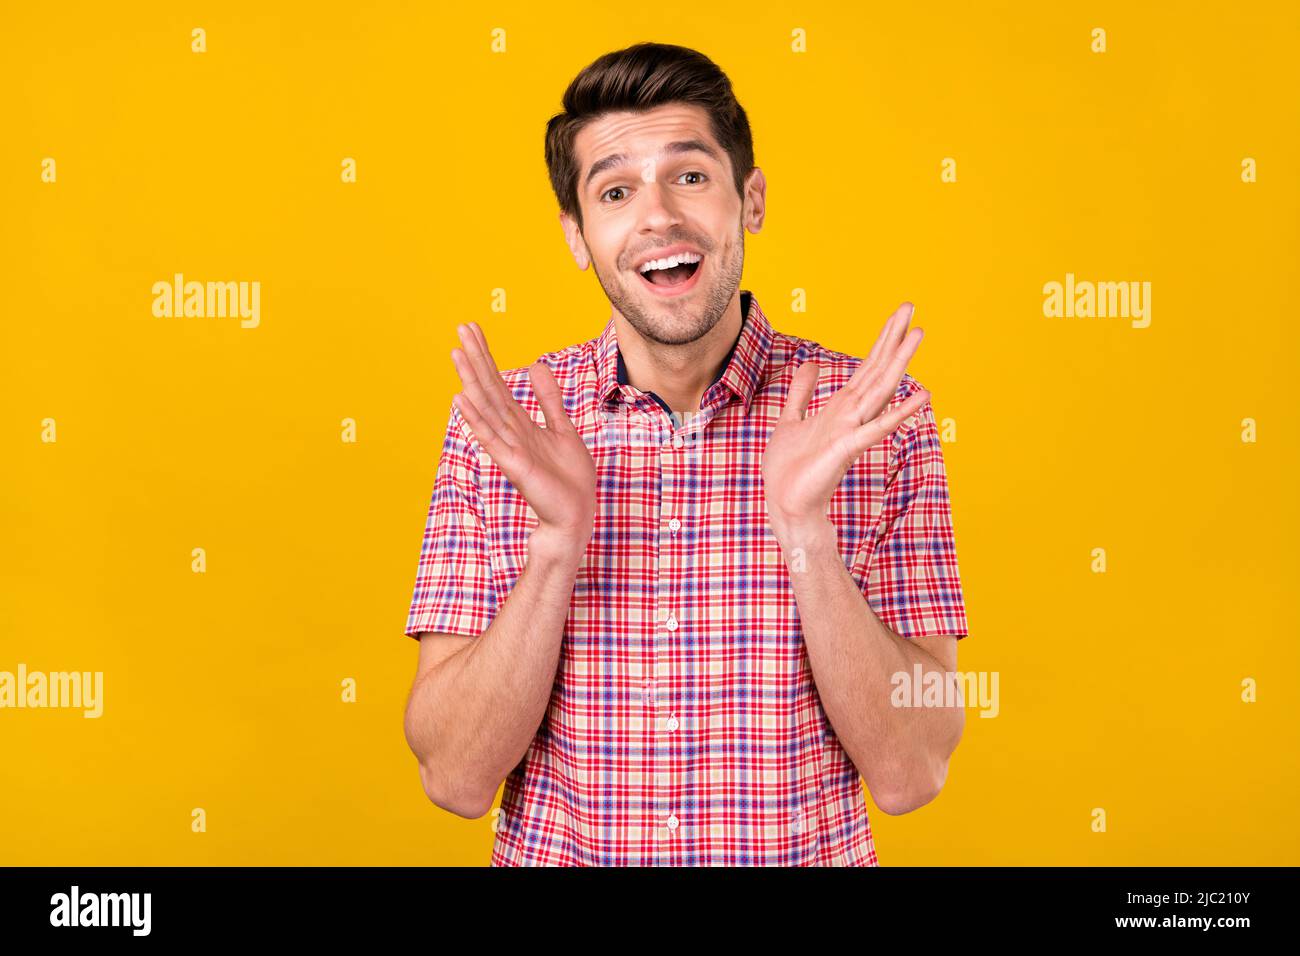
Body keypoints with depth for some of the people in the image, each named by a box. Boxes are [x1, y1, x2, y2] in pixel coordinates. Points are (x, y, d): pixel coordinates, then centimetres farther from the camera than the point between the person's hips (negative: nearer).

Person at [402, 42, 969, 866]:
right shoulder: (499, 425, -8)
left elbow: (908, 775, -14)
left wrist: (804, 527, -25)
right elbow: (455, 777, -12)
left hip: (813, 855, 1)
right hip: (553, 854, 0)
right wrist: (560, 538, -24)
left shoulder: (875, 416, -10)